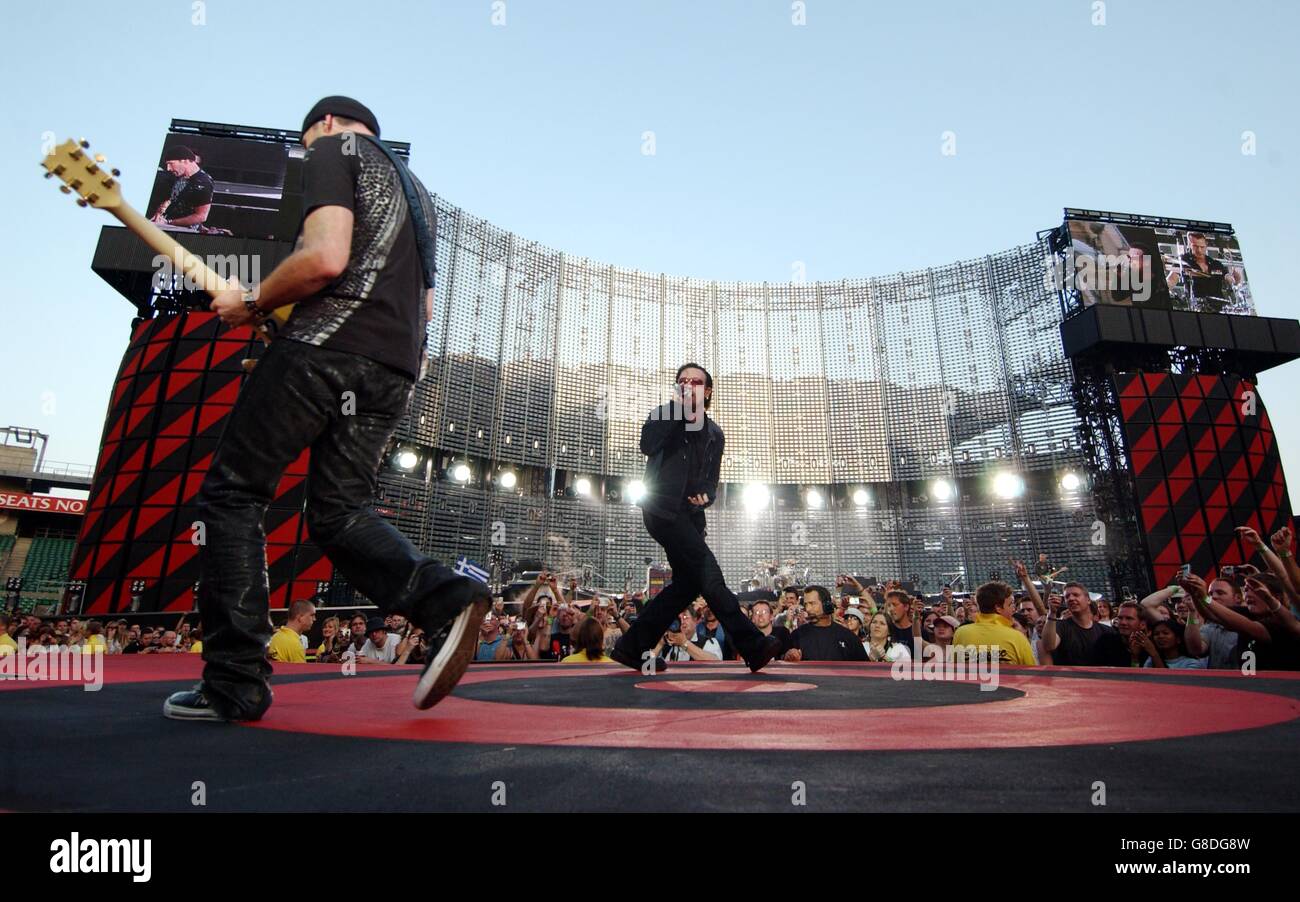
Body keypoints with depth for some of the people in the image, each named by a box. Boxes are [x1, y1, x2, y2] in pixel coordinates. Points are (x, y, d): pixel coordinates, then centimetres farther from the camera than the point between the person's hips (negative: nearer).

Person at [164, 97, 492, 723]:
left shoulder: (333, 150, 6)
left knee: (231, 494, 5)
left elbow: (325, 258, -13)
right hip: (395, 369, 7)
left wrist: (252, 304, 1)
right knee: (338, 512, 10)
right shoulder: (414, 190, 30)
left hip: (325, 349, -7)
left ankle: (233, 683, 4)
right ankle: (447, 601, -12)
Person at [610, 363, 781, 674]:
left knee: (687, 583, 3)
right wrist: (679, 413, -14)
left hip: (691, 514, 7)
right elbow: (647, 445, -18)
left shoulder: (714, 433, 17)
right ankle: (752, 646, -16)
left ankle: (632, 647, 13)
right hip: (663, 507, -7)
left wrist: (706, 495, -3)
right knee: (708, 572, -17)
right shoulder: (663, 416, 3)